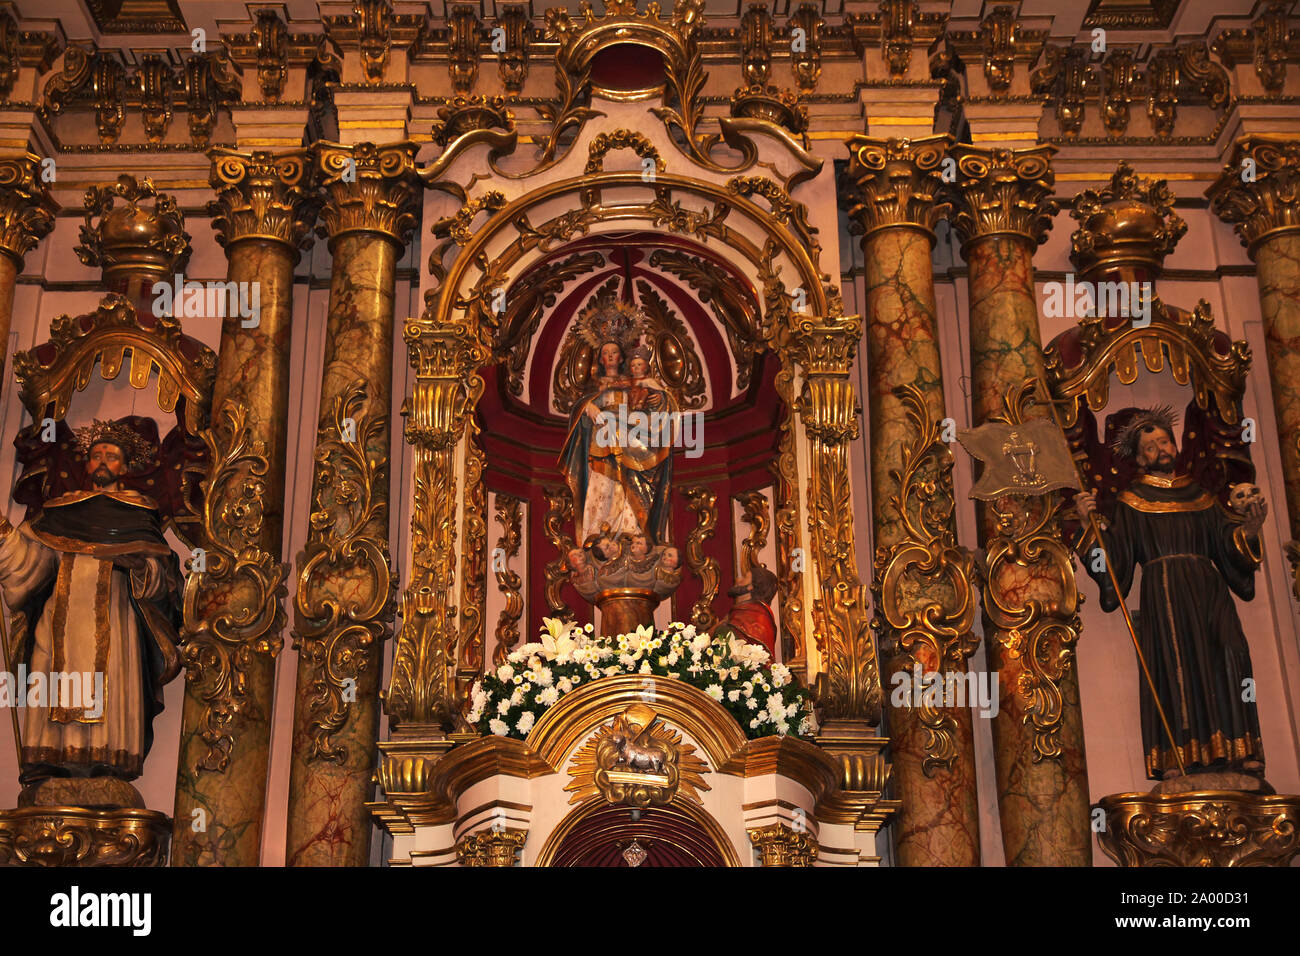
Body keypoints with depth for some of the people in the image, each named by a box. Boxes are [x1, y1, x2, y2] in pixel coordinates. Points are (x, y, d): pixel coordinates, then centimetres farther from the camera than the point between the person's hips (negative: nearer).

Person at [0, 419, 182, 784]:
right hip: (62, 613, 2)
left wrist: (138, 564, -14)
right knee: (57, 687, -10)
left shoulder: (137, 512, 15)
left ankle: (105, 763, -20)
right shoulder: (61, 510, 22)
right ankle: (52, 767, -15)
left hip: (112, 614, -2)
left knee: (109, 686, -15)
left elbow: (160, 574, 6)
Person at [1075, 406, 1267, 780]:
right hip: (1162, 591, -3)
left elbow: (1225, 542, 14)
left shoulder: (1200, 495, 21)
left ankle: (1239, 750, -15)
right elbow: (1116, 552, -1)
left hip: (1207, 589, 3)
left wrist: (1248, 531, -4)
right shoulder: (1131, 500, 11)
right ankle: (1174, 756, -21)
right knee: (1173, 659, -16)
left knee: (1225, 657, -12)